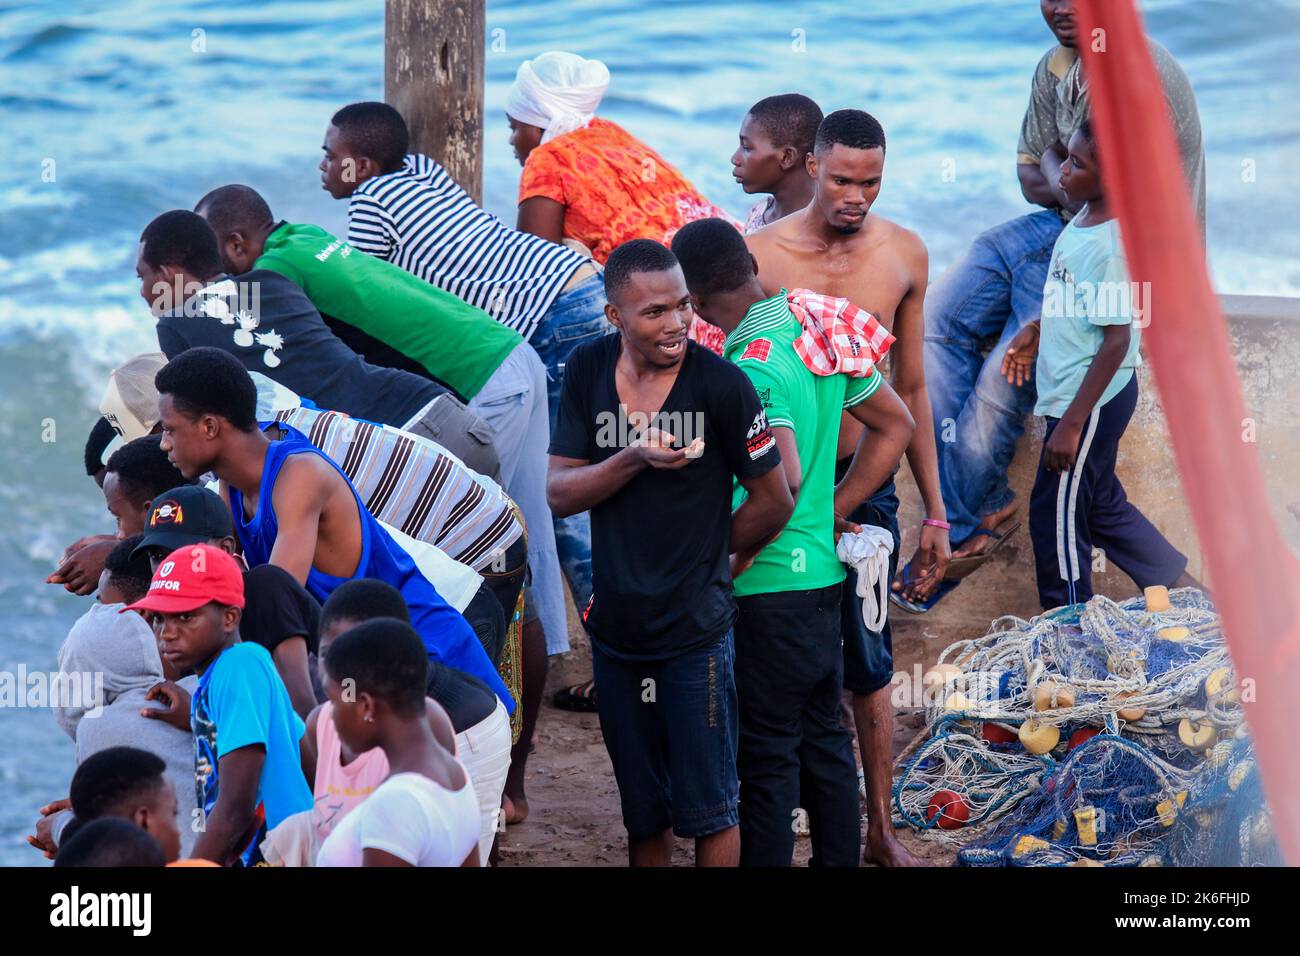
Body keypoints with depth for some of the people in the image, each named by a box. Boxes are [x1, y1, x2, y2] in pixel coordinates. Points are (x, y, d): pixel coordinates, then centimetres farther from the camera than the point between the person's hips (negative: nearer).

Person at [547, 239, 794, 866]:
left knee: (707, 813, 2)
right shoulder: (588, 372, 0)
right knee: (643, 815, 16)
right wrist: (633, 460, -21)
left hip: (696, 632, -4)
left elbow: (773, 502, -5)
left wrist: (703, 558, 6)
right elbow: (558, 493, -4)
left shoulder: (720, 384, -14)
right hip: (615, 626, 4)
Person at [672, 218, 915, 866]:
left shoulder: (750, 366, -21)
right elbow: (895, 427, 14)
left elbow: (782, 479, -32)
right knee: (824, 738, 16)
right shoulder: (816, 327, 4)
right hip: (824, 573, 8)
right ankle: (839, 861, 24)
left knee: (767, 752, 1)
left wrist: (729, 563, -20)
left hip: (767, 590, -8)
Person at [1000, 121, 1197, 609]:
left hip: (1092, 401, -10)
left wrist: (1071, 424, -23)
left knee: (1056, 518, 3)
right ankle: (1186, 589, 30)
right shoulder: (1087, 217, 3)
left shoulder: (1110, 244, -26)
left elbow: (1117, 339, -25)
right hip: (1087, 396, 10)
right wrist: (1036, 330, 12)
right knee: (1102, 505, 21)